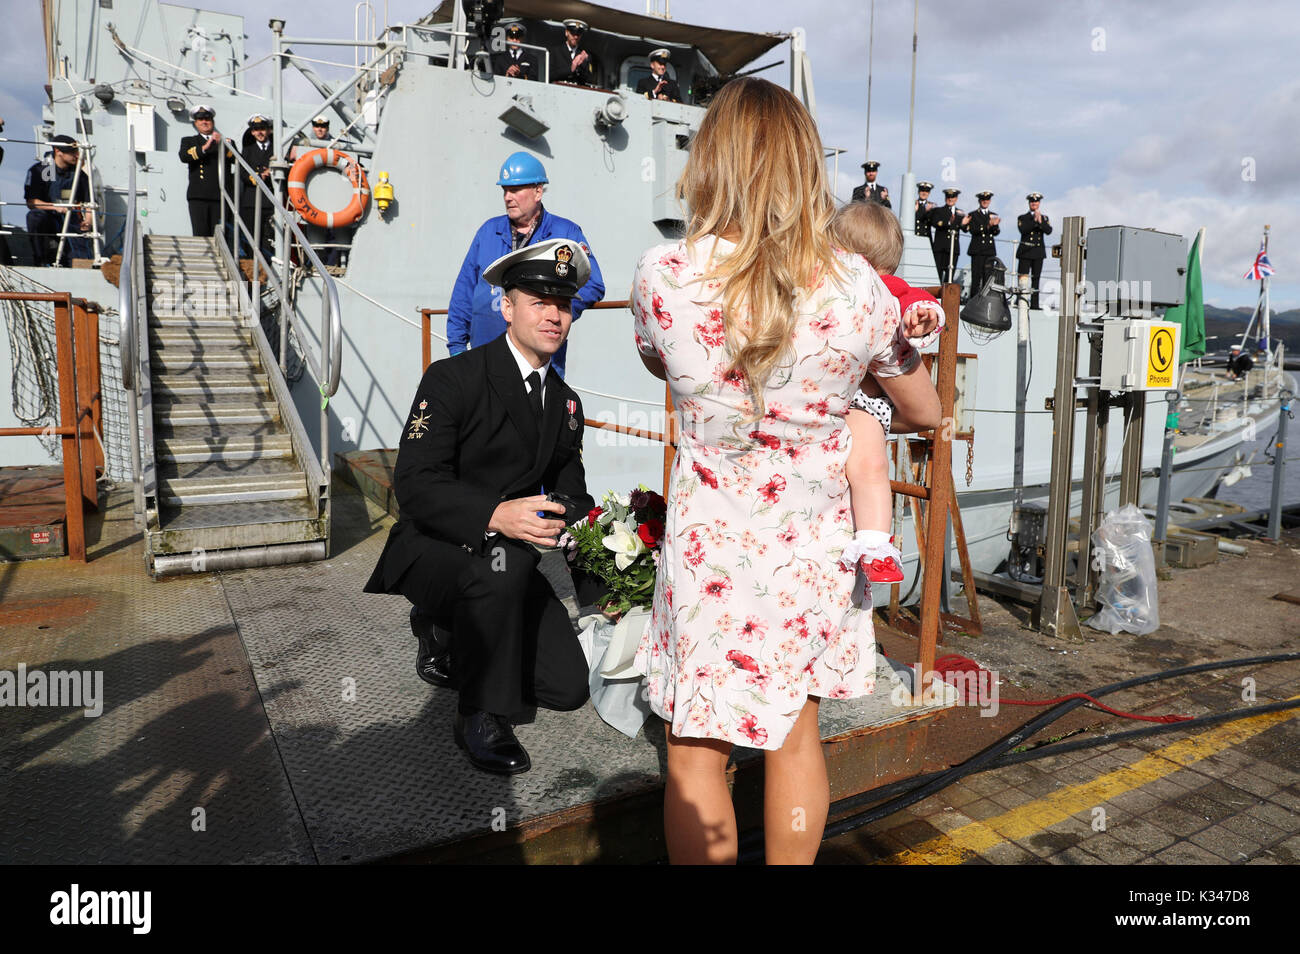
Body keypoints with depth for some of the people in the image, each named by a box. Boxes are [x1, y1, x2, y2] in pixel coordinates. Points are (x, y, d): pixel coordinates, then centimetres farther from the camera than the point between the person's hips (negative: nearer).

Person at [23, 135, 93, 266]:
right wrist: (55, 207, -26)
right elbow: (30, 202, -9)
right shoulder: (39, 170, -4)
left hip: (73, 222, 1)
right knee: (35, 216, -37)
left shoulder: (80, 172, 5)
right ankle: (42, 261, -24)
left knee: (84, 261, -19)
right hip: (49, 218, -1)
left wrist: (88, 220, -12)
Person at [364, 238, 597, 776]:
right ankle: (480, 716, -16)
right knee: (504, 565, -39)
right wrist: (494, 515, -40)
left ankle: (450, 637, 20)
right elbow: (413, 484, -23)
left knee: (568, 687, -5)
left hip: (506, 560, 6)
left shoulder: (565, 402, 8)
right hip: (432, 550, -6)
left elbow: (572, 493, 12)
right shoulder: (453, 379, -13)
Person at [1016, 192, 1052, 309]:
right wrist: (1034, 220, -16)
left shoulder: (1044, 218, 15)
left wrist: (1040, 221, -14)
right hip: (1026, 252, -3)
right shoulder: (1022, 217, 7)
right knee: (1023, 278, -8)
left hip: (1038, 252, 3)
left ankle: (1034, 303, 6)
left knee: (1036, 279, 5)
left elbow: (1049, 231, -1)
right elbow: (1023, 230, -11)